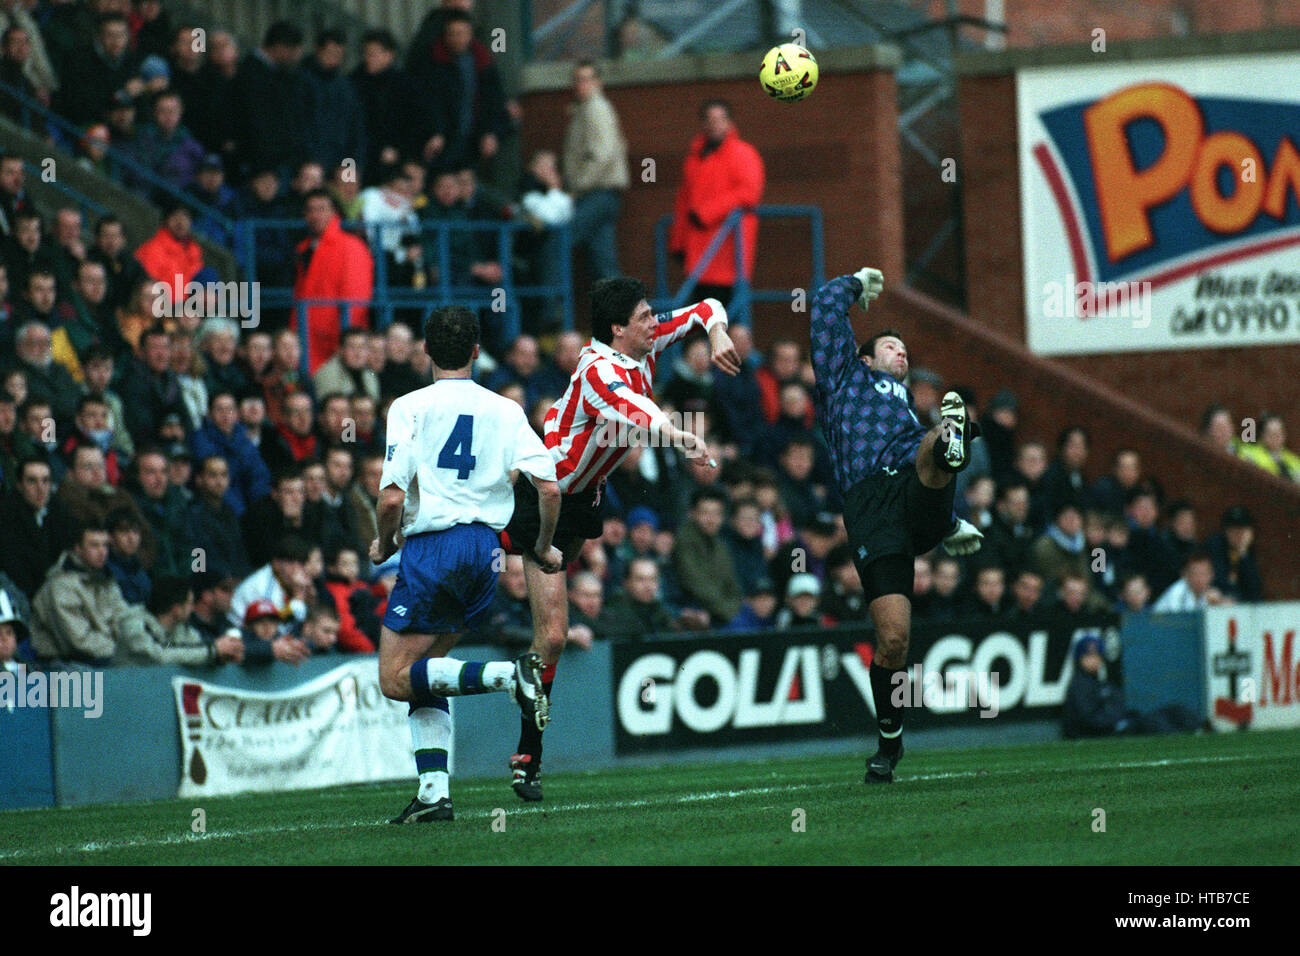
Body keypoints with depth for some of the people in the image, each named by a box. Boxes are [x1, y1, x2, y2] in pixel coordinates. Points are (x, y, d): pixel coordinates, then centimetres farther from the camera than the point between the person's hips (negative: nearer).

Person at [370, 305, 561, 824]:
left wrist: (384, 545, 8)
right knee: (424, 674, 15)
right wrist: (543, 548, 16)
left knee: (395, 679, -1)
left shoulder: (410, 407, -4)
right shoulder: (505, 411, 6)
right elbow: (549, 487, -1)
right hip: (486, 550, 5)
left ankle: (507, 674, -21)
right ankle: (434, 790, 1)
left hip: (431, 547, -5)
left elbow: (392, 498, -12)